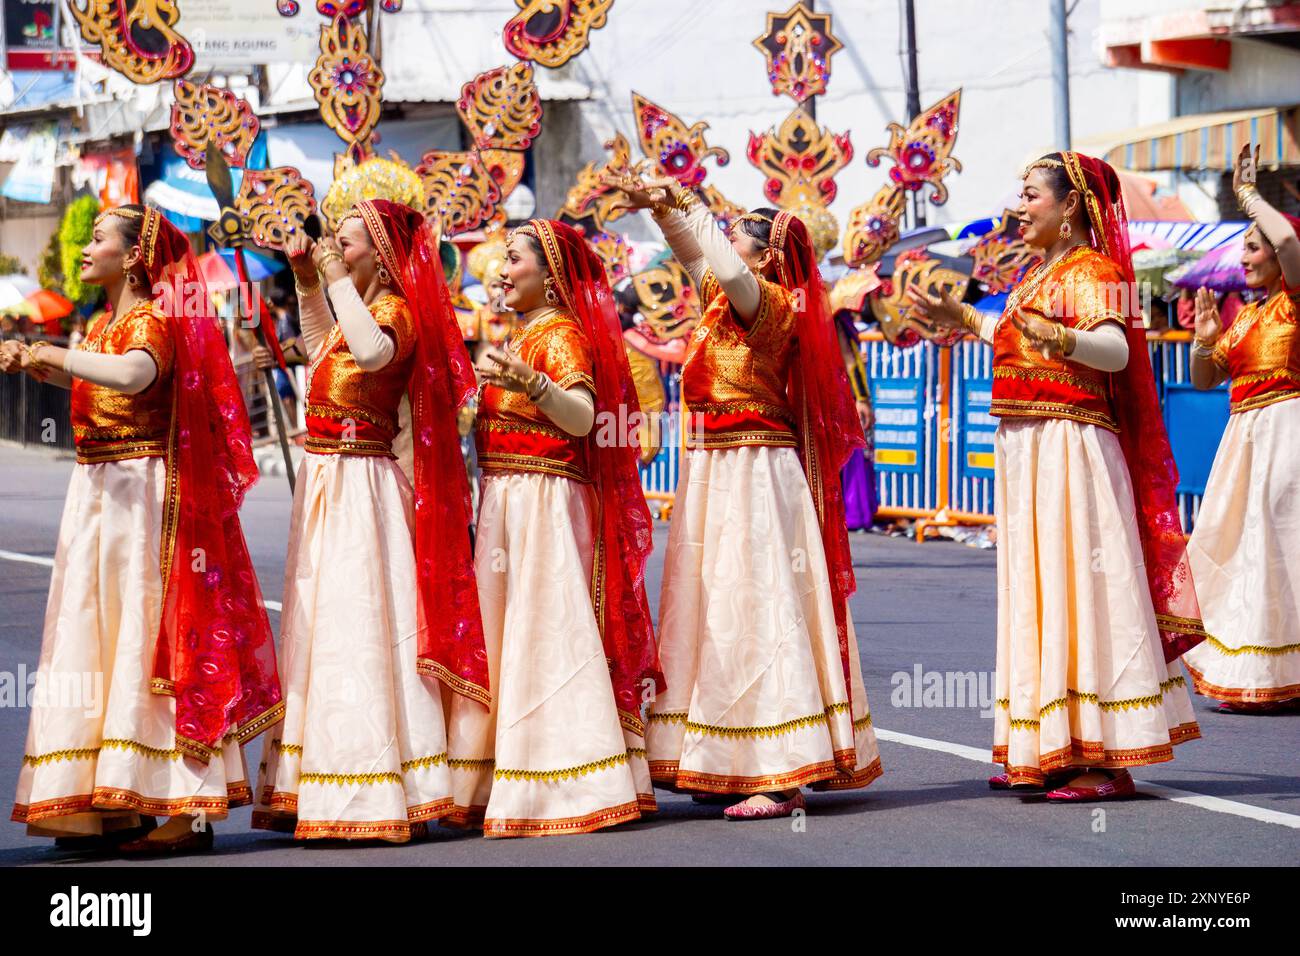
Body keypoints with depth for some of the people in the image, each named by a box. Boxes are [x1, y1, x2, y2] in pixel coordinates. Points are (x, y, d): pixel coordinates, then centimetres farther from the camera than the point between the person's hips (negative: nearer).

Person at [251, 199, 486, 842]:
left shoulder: (395, 309, -12)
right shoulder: (359, 310, 15)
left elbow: (372, 351, -36)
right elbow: (323, 351, 37)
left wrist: (337, 277, -26)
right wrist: (306, 281, 26)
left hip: (361, 488, -10)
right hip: (325, 480, 10)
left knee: (357, 625, -10)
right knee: (321, 626, 13)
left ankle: (372, 794, -8)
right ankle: (320, 790, 19)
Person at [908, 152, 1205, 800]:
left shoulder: (1091, 270, -11)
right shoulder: (1036, 274, 17)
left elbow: (1115, 348, -27)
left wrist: (1061, 339, -44)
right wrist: (965, 321, 34)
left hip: (1072, 450, -10)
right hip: (1025, 451, 10)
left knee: (1078, 584, -10)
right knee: (1037, 591, 12)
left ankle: (1107, 762, -10)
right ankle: (1050, 753, 18)